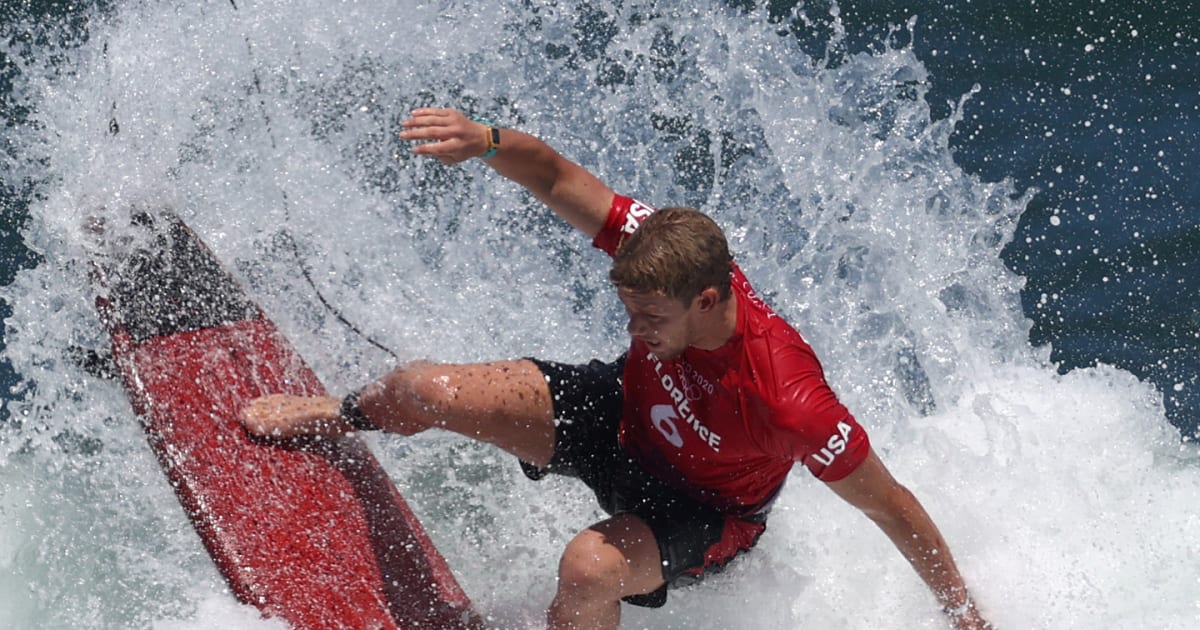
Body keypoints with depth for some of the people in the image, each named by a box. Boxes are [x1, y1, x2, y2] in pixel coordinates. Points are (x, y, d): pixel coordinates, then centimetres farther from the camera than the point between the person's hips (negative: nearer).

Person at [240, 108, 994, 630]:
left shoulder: (789, 399, -42)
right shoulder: (669, 254, -29)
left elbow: (893, 508, -30)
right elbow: (555, 175, -18)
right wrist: (486, 140, -39)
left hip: (704, 507, -5)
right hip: (623, 410, 5)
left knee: (590, 568, -39)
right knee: (420, 389, -1)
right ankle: (343, 416, 40)